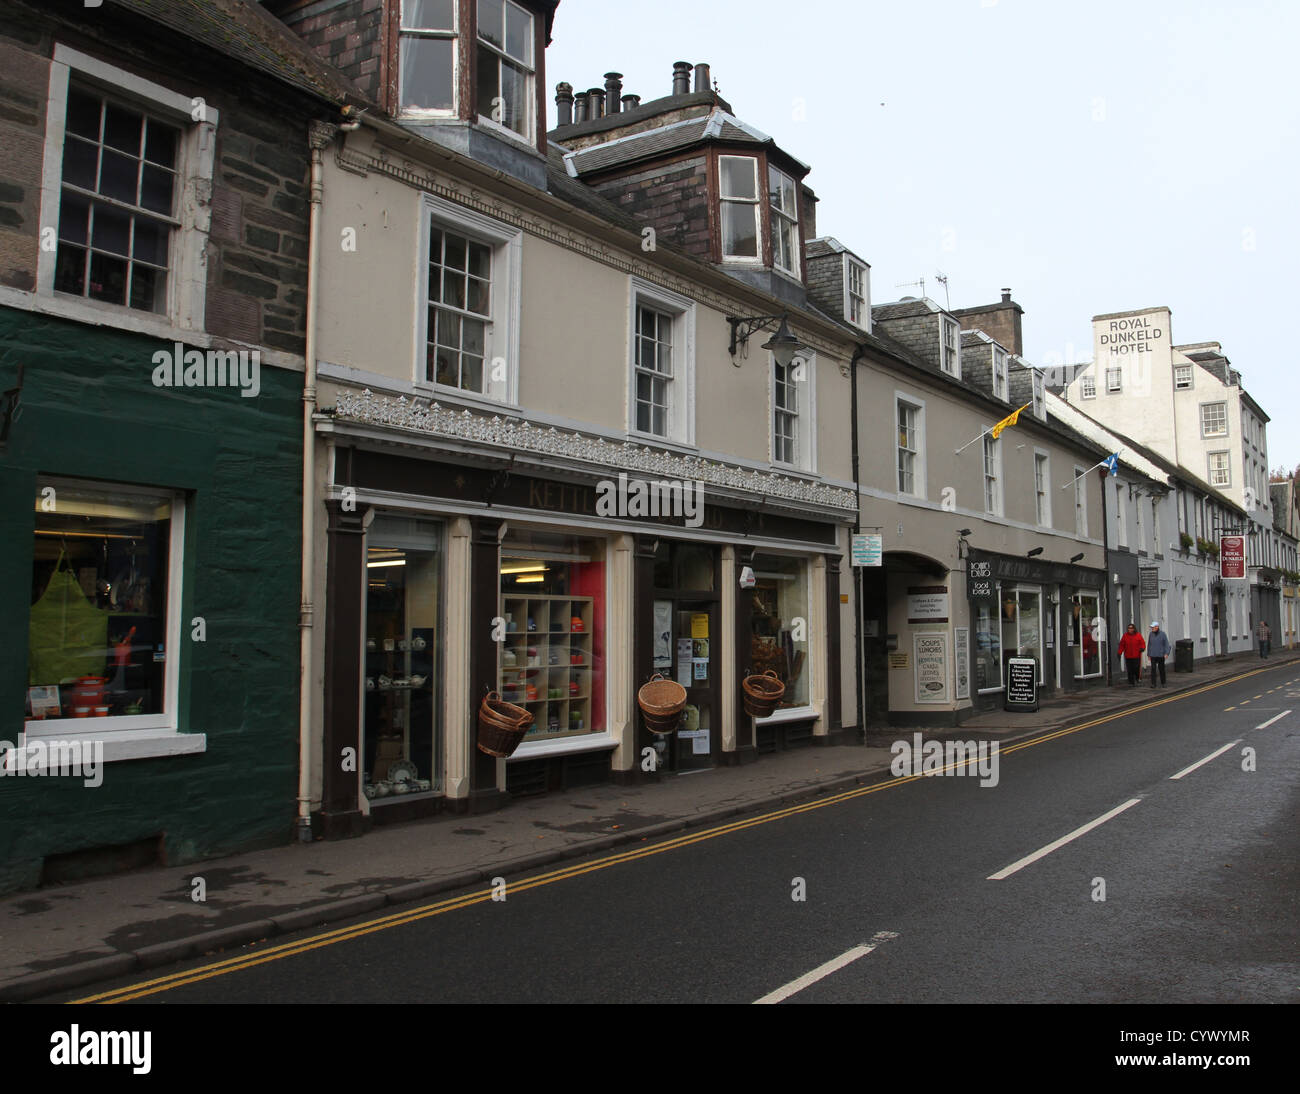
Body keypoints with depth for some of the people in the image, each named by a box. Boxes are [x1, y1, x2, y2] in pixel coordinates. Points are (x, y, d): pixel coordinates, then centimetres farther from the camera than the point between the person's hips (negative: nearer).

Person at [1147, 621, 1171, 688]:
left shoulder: (1162, 634, -5)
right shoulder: (1151, 634, 5)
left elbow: (1166, 644, -5)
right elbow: (1149, 644, 12)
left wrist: (1166, 653, -15)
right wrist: (1148, 654, 12)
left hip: (1161, 655, -2)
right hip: (1153, 655, 2)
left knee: (1161, 669, 6)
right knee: (1153, 669, -5)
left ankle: (1162, 683, 19)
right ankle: (1153, 683, -5)